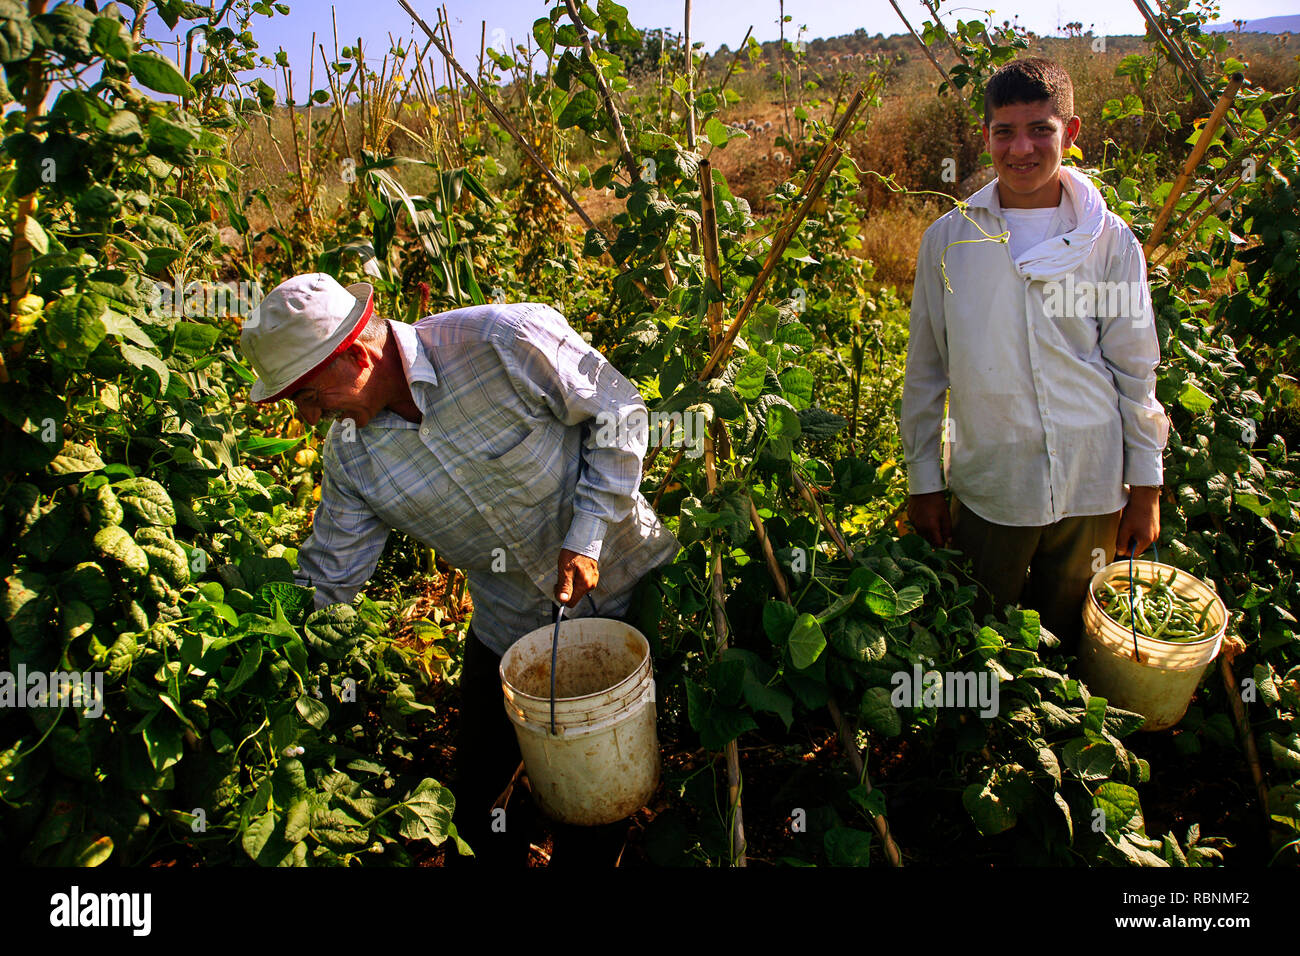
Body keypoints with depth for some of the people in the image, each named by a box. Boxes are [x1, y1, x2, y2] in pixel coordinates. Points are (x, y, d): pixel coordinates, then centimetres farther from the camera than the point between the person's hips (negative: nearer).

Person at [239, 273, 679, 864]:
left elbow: (618, 411, -14)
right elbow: (325, 579, -1)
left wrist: (587, 535, -19)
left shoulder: (507, 342, -26)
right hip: (511, 626, 4)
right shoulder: (349, 456, -9)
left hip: (626, 579, -3)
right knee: (478, 807, 10)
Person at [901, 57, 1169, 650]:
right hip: (987, 487, 0)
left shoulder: (1110, 241, -1)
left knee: (1071, 643, 17)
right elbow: (925, 369, 3)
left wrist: (1146, 487, 5)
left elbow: (1135, 371, 4)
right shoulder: (949, 239, -2)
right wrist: (923, 478, 4)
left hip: (1092, 489, 1)